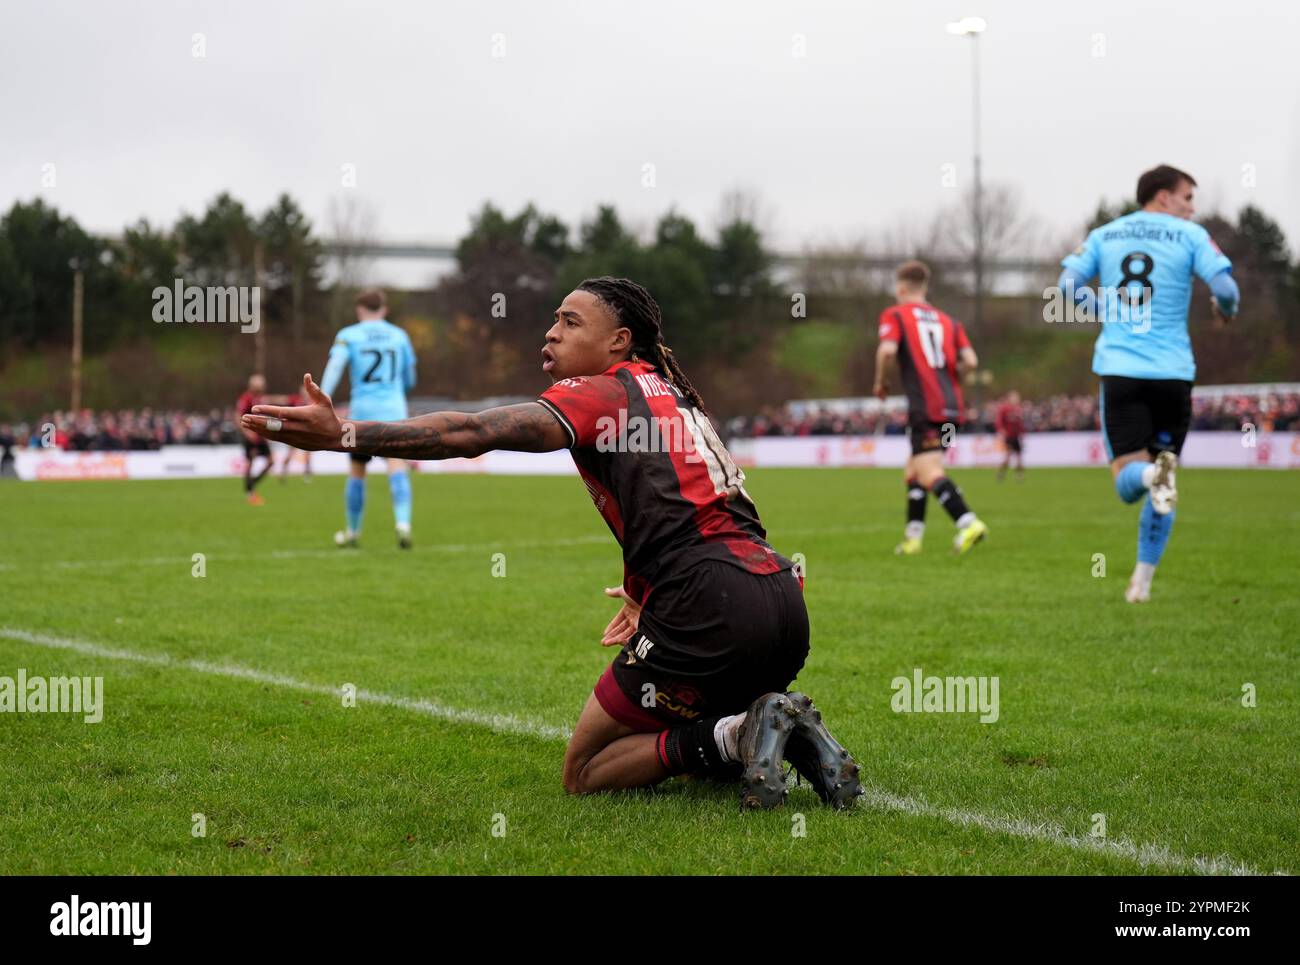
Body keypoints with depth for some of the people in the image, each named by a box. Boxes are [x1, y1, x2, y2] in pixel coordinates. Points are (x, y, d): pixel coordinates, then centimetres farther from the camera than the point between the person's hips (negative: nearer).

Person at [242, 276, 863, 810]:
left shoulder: (603, 392, -1)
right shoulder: (676, 397, 24)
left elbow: (475, 433, -14)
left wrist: (345, 434, -20)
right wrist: (651, 590, 34)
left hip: (712, 605, -8)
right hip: (782, 599, 8)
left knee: (584, 772, 8)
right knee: (682, 740, 31)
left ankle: (735, 735, -10)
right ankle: (790, 733, 4)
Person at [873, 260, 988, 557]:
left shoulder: (894, 315, 4)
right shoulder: (946, 321, 20)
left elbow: (887, 350, -15)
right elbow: (970, 360, 7)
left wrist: (881, 382, 1)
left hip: (925, 408, -7)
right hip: (952, 406, 7)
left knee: (929, 473, -15)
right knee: (913, 471, 18)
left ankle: (968, 523, -33)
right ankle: (913, 537, 16)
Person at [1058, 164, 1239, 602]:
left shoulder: (1103, 235, 12)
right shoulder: (1190, 235, 3)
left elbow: (1068, 283, 1)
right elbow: (1225, 288, -8)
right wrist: (1224, 311, 15)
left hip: (1118, 369, 1)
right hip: (1172, 372, -1)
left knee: (1127, 479, -1)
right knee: (1161, 490, 12)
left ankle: (1151, 473, -37)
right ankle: (1142, 582, 9)